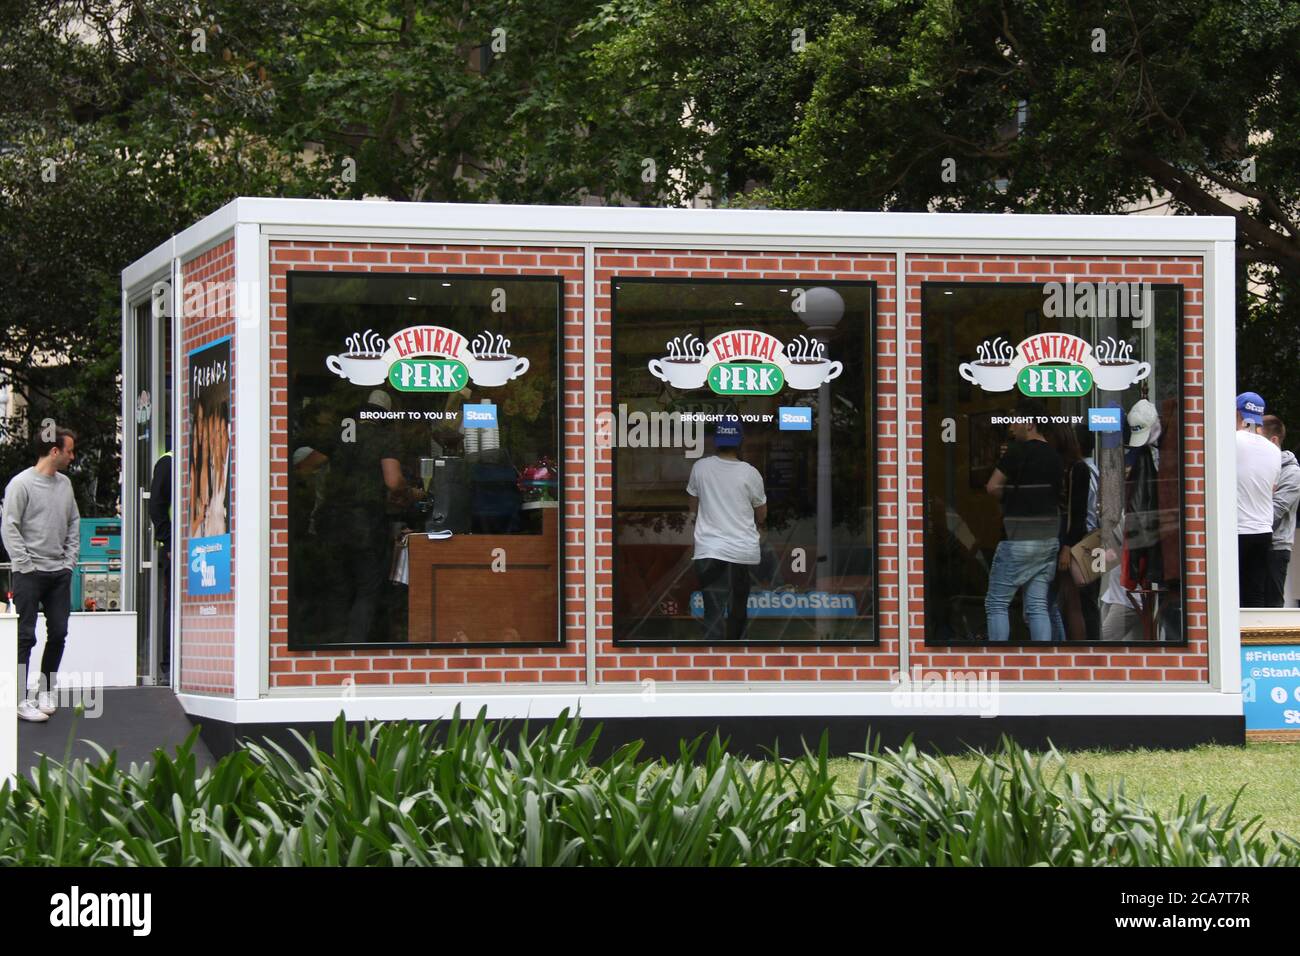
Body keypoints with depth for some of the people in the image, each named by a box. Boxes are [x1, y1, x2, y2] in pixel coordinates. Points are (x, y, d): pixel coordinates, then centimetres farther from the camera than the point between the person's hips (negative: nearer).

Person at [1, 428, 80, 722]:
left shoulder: (65, 484, 12)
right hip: (30, 573, -7)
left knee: (58, 633, 7)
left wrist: (70, 561, 8)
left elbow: (74, 523, 19)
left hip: (60, 573, 7)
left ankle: (45, 692, 20)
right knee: (25, 636, -5)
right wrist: (26, 565, -13)